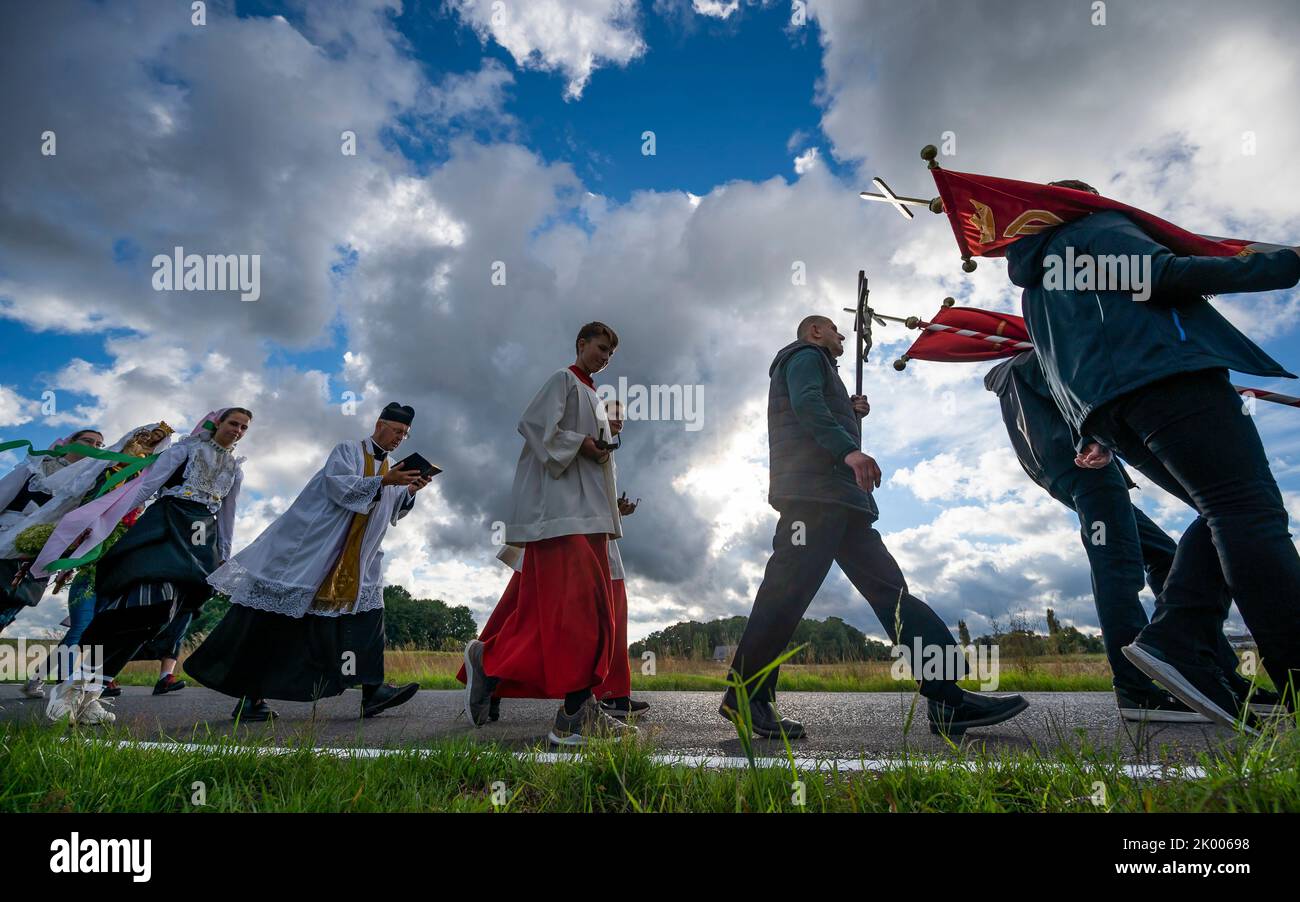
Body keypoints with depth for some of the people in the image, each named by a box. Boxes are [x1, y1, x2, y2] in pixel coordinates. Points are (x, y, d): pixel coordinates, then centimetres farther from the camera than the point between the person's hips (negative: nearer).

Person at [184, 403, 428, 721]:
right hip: (314, 549, -6)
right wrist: (383, 481, -27)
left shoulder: (391, 469, 15)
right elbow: (339, 485, -19)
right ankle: (249, 695, 6)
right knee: (278, 617, -2)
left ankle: (372, 690, -9)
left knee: (367, 610, -6)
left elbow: (393, 513, 12)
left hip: (357, 562, 6)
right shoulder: (348, 450, -2)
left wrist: (410, 491, -5)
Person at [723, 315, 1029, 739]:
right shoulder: (806, 355, 10)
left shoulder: (820, 369, 38)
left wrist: (852, 414, 20)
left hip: (838, 495, 10)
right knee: (790, 587, -16)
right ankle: (746, 695, -11)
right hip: (813, 489, -10)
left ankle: (949, 697, -3)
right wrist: (848, 449, -25)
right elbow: (807, 404, -13)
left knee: (889, 589, 0)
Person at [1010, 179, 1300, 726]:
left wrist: (1098, 433, 32)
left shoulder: (1036, 287, 34)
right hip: (1165, 372, -8)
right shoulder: (1098, 229, 12)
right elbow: (1160, 274, -8)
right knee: (1251, 511, -14)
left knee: (1228, 514, 10)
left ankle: (1177, 640, -8)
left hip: (1106, 408, 8)